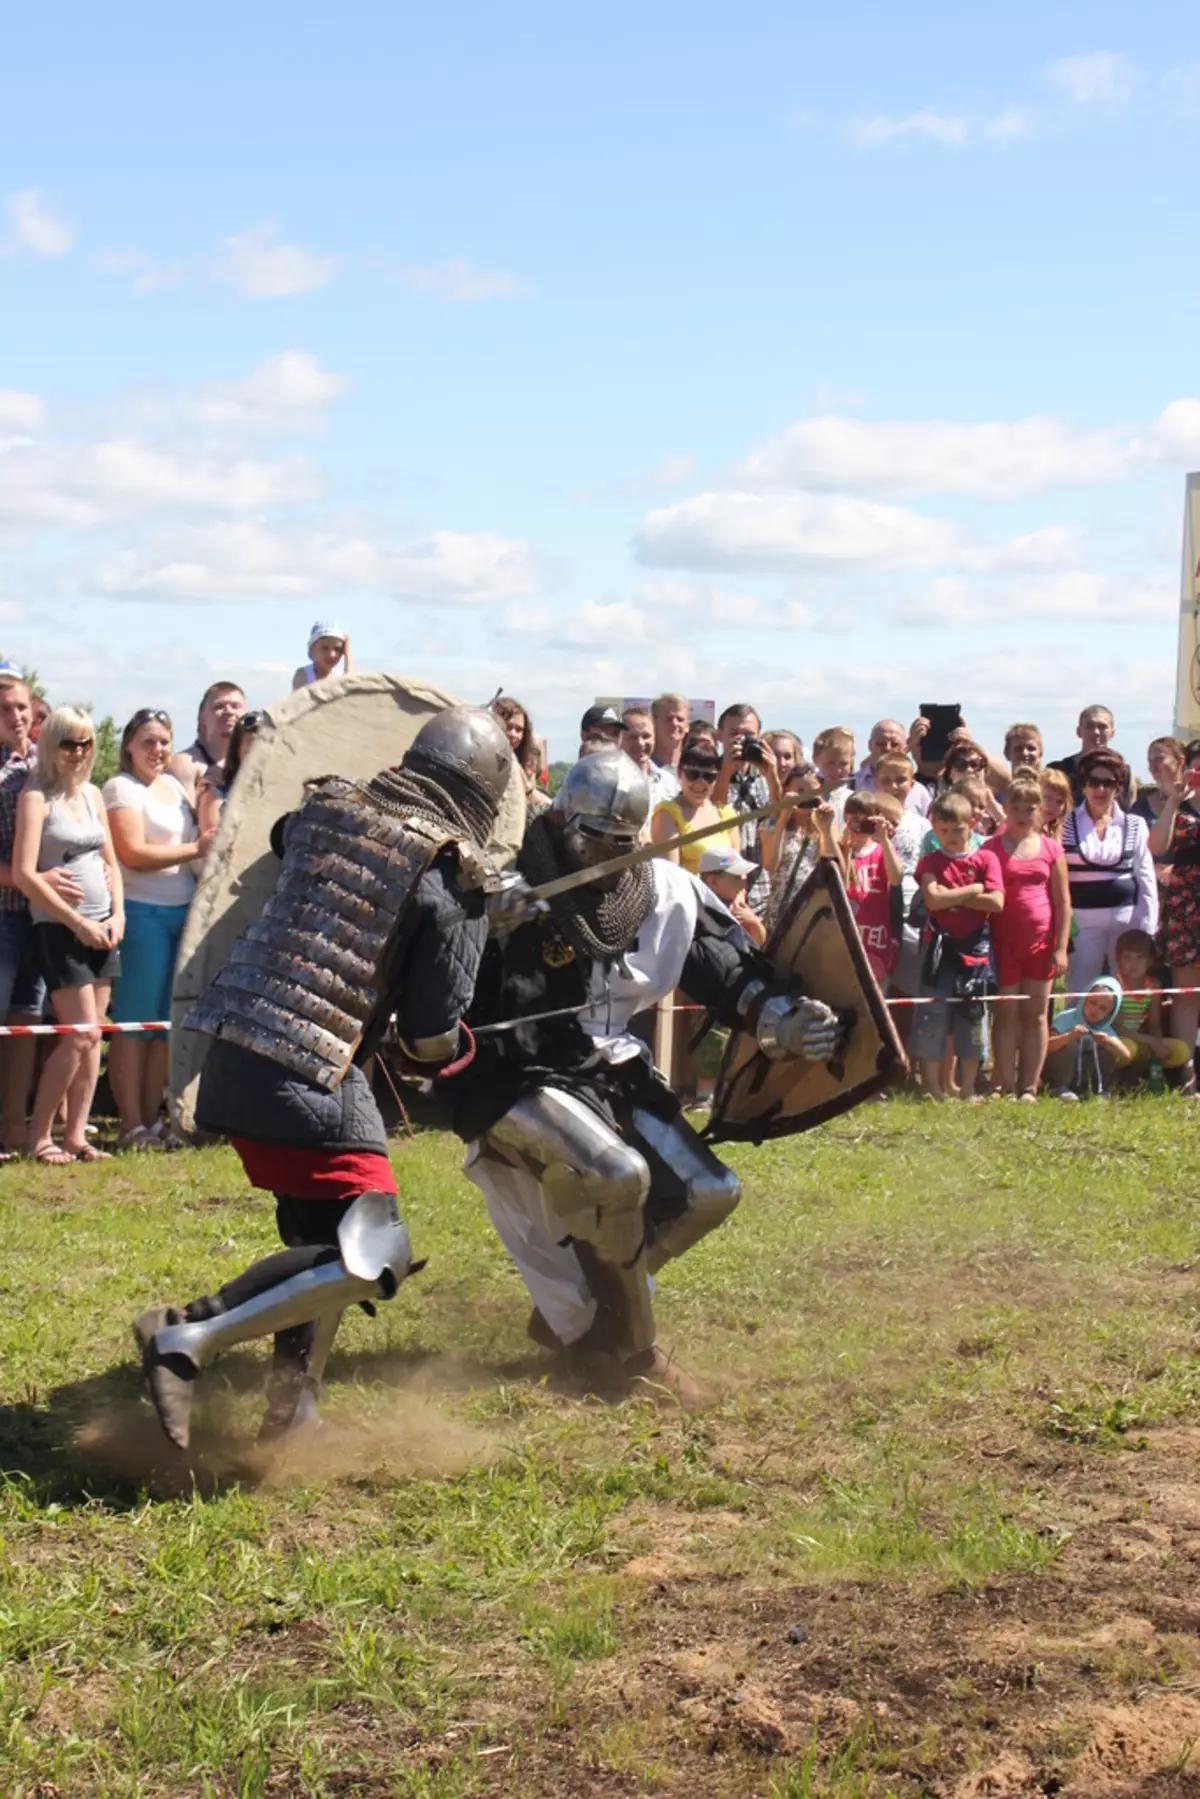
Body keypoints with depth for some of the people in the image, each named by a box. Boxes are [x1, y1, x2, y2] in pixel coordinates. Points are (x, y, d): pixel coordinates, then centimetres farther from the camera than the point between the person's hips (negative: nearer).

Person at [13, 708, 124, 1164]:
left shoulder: (92, 794, 12)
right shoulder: (36, 797, -8)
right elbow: (24, 875, -15)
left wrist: (117, 915, 2)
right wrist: (77, 922, -14)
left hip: (102, 928, 6)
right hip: (58, 929, -6)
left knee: (93, 1034, 4)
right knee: (80, 1034, -10)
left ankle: (76, 1134, 10)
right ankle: (38, 1136, 1)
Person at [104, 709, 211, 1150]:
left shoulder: (174, 784, 17)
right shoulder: (122, 787, -5)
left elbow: (205, 835, 28)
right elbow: (133, 853, -16)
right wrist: (196, 849, -12)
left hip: (183, 911, 7)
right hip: (142, 913, -7)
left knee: (167, 1022, 9)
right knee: (135, 1022, -4)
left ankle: (152, 1119, 15)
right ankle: (131, 1126, 0)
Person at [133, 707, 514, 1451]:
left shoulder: (327, 805, 9)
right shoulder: (455, 874, -4)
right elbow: (432, 1040, -3)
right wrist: (450, 1053, 21)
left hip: (233, 1054, 8)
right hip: (310, 1075, -8)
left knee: (324, 1233, 22)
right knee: (372, 1257, -6)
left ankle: (292, 1409, 25)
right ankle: (188, 1336, -14)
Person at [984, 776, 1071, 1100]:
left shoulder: (1051, 849, 5)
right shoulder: (992, 848, 0)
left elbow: (1063, 901, 6)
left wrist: (1061, 946, 0)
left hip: (1041, 940, 2)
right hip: (1004, 941, -2)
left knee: (1036, 1015, 6)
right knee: (1006, 1014, 0)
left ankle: (1029, 1088, 11)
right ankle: (1006, 1088, 4)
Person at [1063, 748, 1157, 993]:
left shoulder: (1134, 825, 6)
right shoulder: (1067, 824, 1)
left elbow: (1146, 879, 6)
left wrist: (1147, 931, 1)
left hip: (1127, 918, 1)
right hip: (1082, 920, -1)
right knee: (1081, 995, 1)